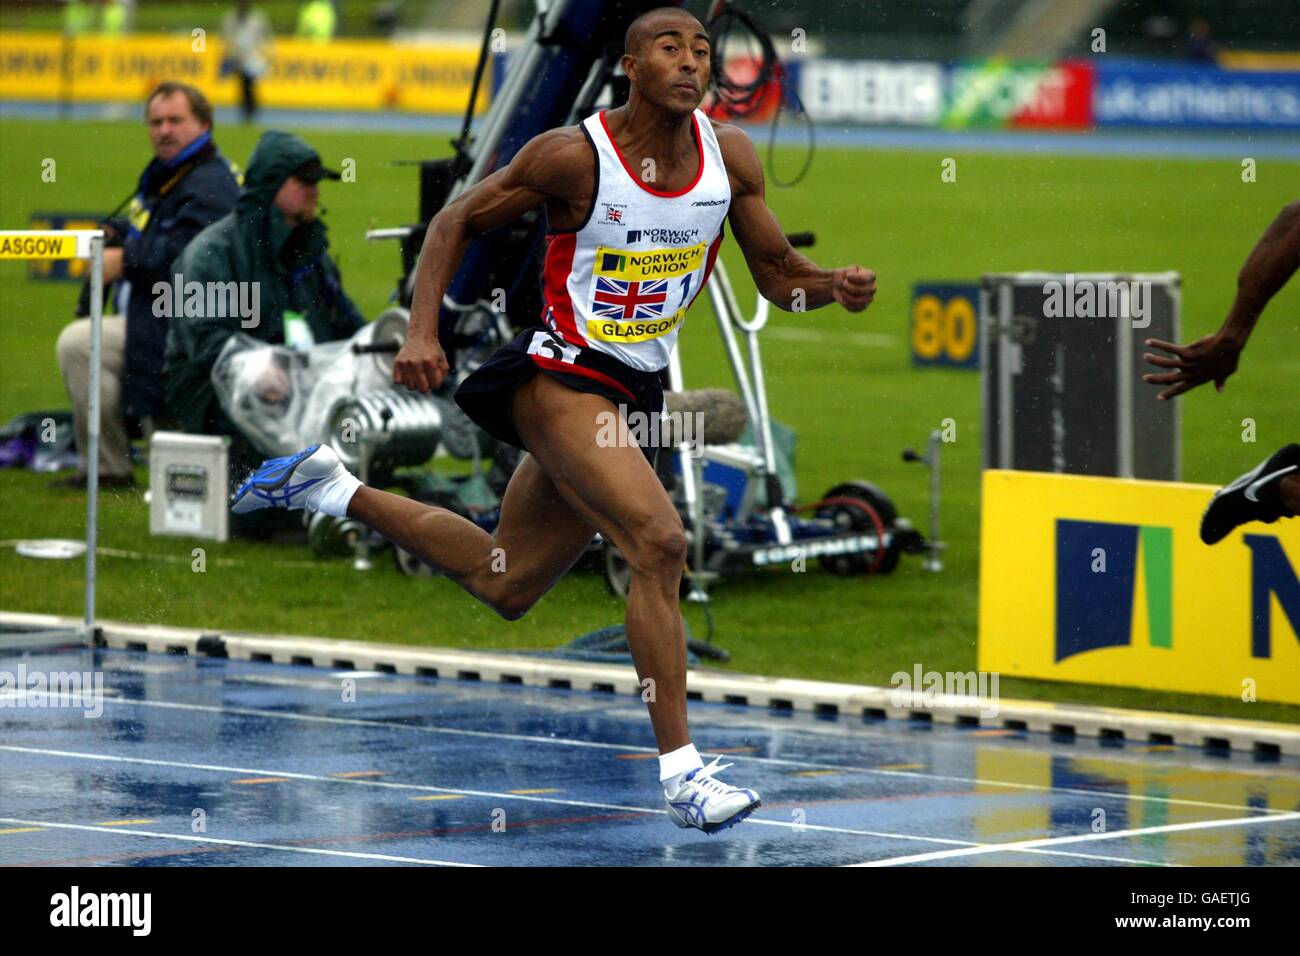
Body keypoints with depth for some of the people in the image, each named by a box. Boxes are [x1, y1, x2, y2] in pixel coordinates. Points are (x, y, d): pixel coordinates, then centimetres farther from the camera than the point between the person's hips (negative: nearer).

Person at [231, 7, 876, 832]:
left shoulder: (730, 155, -2)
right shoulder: (574, 156, -16)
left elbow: (777, 274, 4)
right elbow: (458, 221, -5)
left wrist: (834, 287, -18)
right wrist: (422, 330, -16)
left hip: (638, 391, 7)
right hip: (561, 379, -7)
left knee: (505, 585, 18)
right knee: (661, 542, -25)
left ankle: (332, 488, 38)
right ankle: (680, 770, -22)